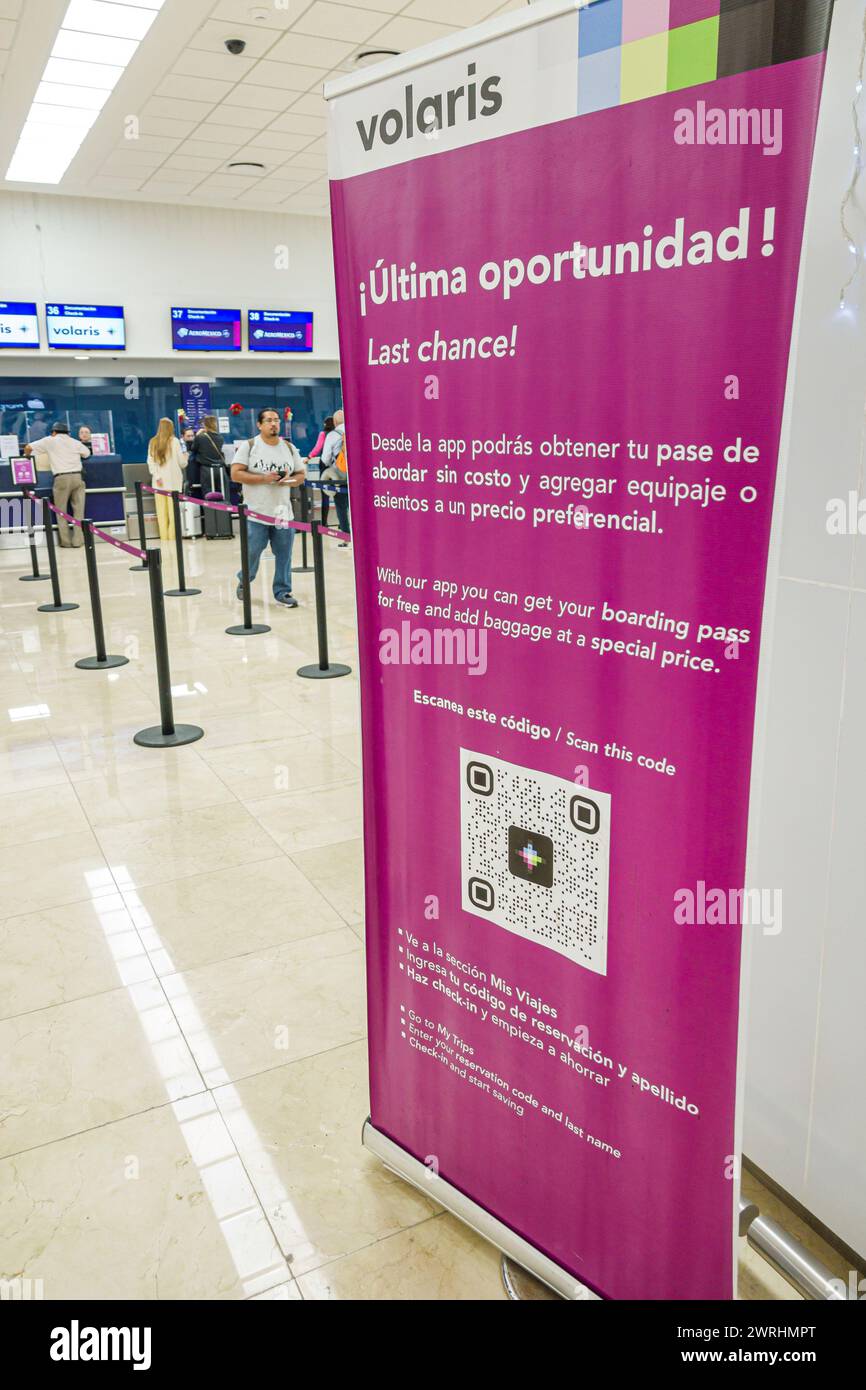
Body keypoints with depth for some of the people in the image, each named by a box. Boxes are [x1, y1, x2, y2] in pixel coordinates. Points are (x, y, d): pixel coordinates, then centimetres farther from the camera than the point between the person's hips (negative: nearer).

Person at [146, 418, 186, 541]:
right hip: (173, 479, -3)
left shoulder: (153, 442, 3)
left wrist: (157, 476, -4)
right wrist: (184, 463, 20)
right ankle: (172, 535, 0)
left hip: (159, 480, 3)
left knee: (161, 509, 6)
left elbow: (150, 462, -2)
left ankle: (164, 535, 7)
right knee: (173, 509, 0)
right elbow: (181, 461, -1)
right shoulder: (174, 441, -5)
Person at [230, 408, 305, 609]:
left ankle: (282, 591, 12)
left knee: (284, 555, 3)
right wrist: (263, 479, -17)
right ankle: (244, 582, 29)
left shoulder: (289, 448, 11)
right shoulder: (249, 446, -1)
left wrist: (289, 480, -9)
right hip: (256, 513, -3)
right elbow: (235, 474, -8)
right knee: (252, 552, 3)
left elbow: (301, 475, 14)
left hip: (283, 512, 3)